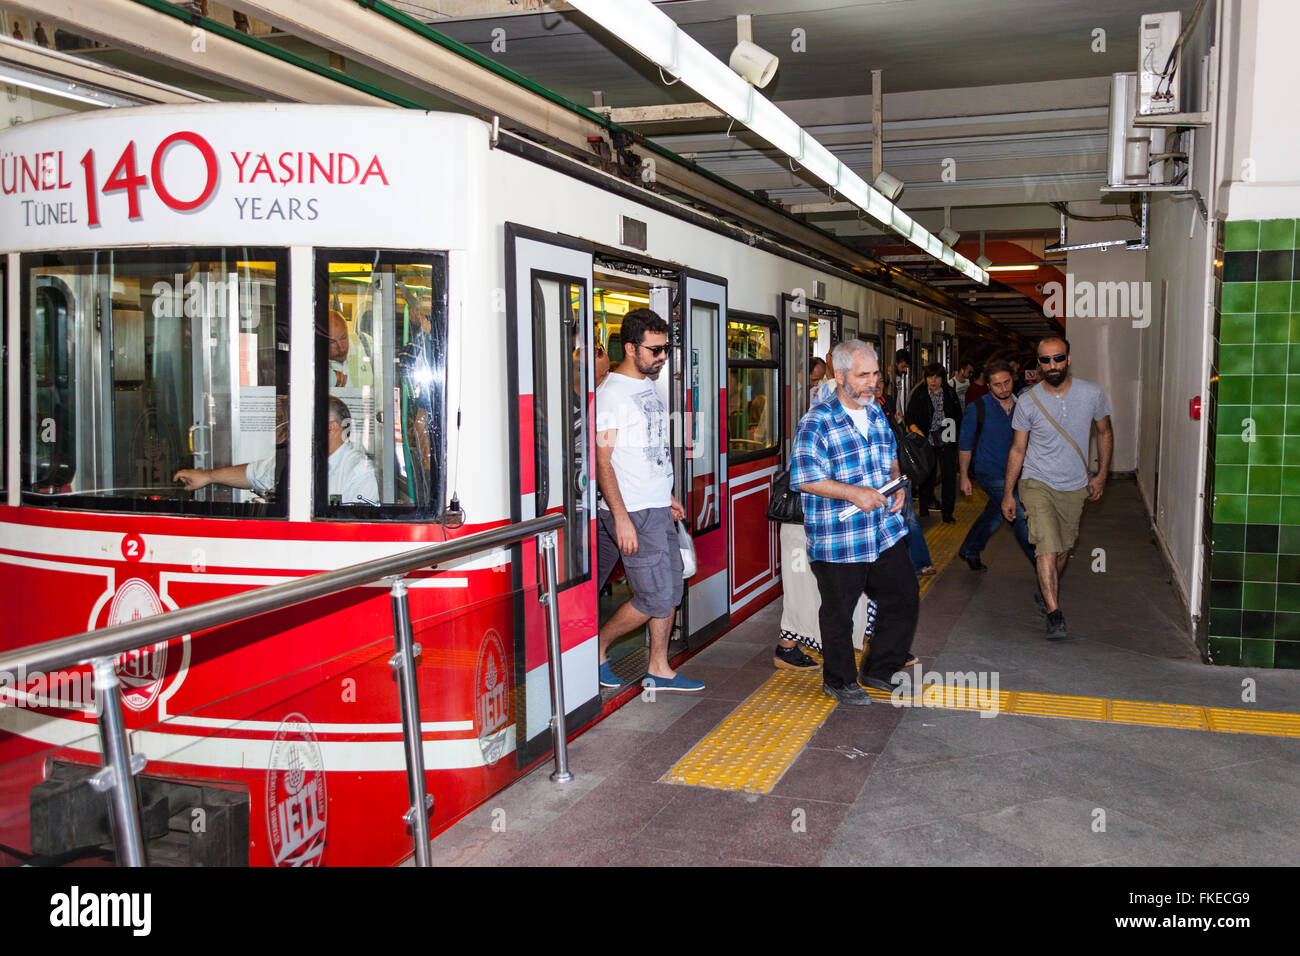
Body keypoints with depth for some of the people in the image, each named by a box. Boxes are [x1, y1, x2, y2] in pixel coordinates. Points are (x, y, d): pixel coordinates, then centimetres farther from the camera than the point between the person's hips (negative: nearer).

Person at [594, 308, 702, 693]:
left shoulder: (650, 387, 14)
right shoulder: (611, 393, -14)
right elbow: (601, 460, -18)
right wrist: (621, 517, -23)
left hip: (657, 508, 9)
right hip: (632, 512, -9)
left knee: (671, 589, 11)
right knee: (655, 597, -7)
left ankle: (659, 669, 22)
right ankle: (597, 647, 12)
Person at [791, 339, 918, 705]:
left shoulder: (876, 414, 10)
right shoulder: (816, 423, -14)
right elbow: (803, 478, -18)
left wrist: (896, 484, 5)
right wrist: (853, 493, -23)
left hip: (885, 533, 7)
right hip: (837, 541, -7)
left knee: (904, 599, 11)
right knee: (839, 614, 6)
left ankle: (878, 670, 29)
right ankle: (839, 681, 27)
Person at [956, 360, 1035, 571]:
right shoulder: (977, 409, -10)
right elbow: (965, 445, -3)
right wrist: (964, 476, -3)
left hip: (1014, 474, 5)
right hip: (989, 473, -5)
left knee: (994, 515, 17)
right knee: (1020, 517, -10)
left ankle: (969, 551, 38)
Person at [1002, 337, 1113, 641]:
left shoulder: (1091, 394, -6)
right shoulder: (1028, 401, -9)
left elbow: (1105, 433, 11)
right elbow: (1018, 449, 0)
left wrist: (1102, 474, 5)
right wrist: (1007, 493, 0)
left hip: (1075, 487, 3)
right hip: (1037, 483, -3)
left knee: (1063, 549, 14)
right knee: (1047, 547, -18)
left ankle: (1045, 593, 39)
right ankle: (1053, 613, -17)